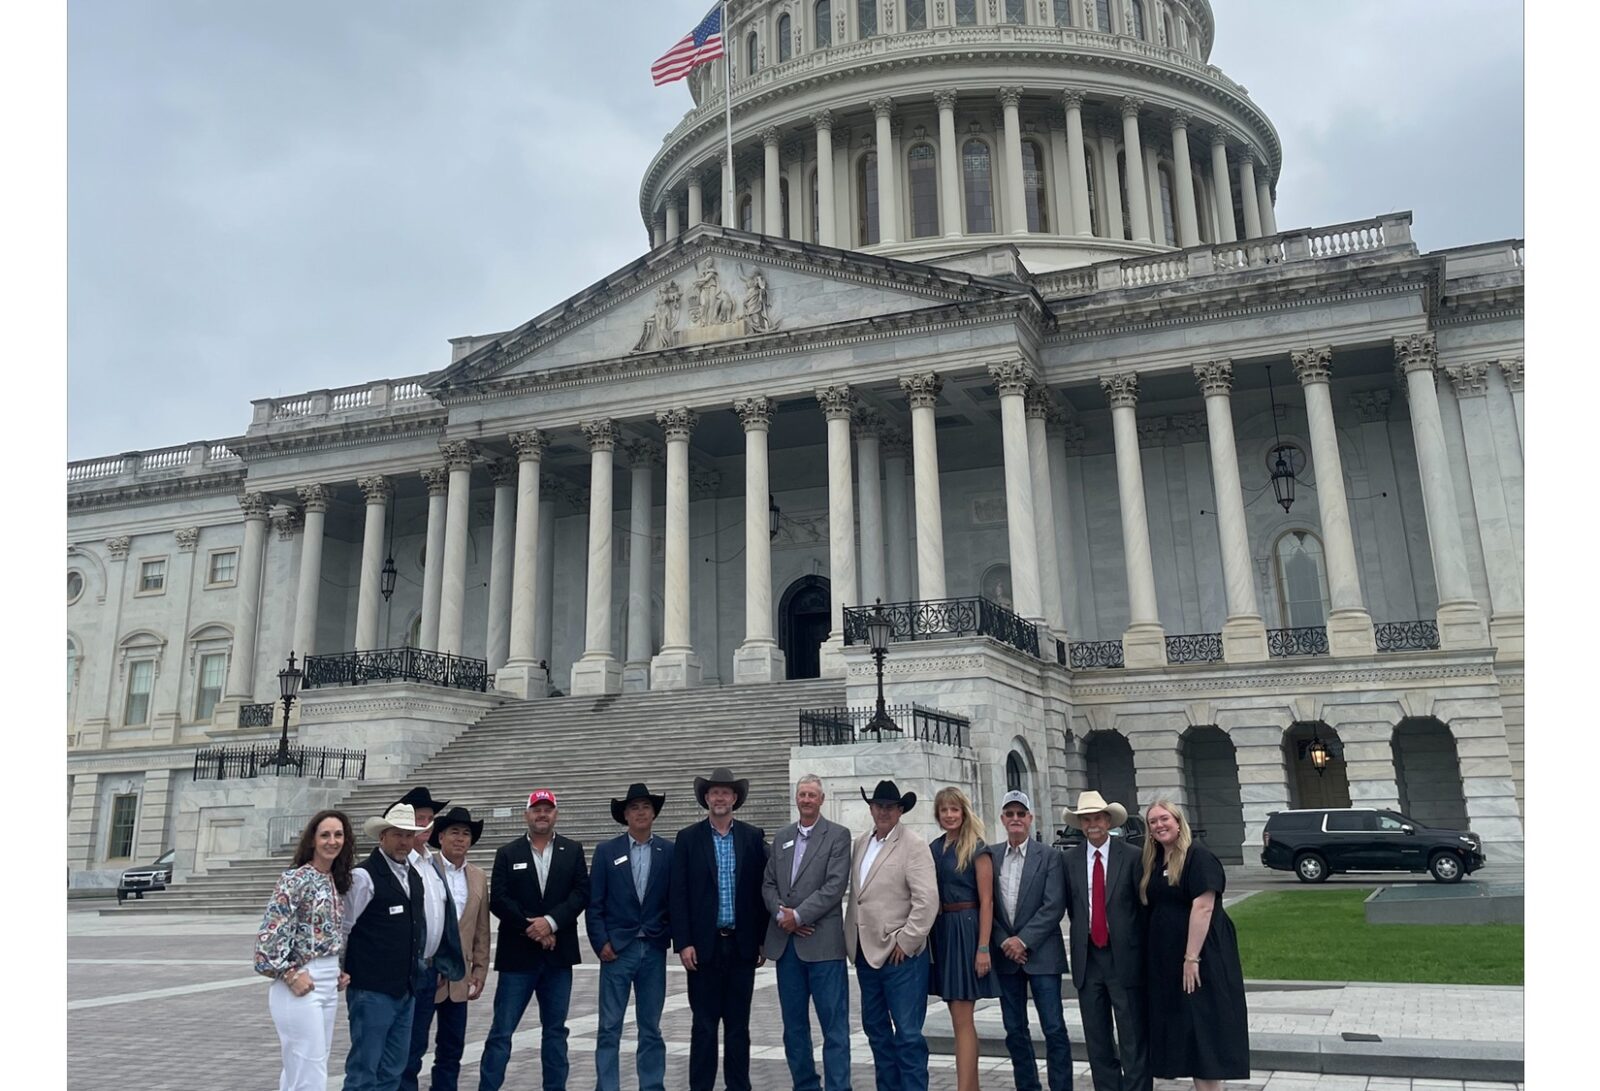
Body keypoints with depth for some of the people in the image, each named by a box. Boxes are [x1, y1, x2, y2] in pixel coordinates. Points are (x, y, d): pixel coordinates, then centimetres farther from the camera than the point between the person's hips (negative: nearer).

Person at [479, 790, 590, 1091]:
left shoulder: (572, 850, 6)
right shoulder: (507, 853, 3)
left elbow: (581, 892, -3)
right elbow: (498, 900, -5)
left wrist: (551, 922, -16)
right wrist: (532, 928, -12)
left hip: (558, 954, 2)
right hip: (518, 953, -1)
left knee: (555, 1030, 10)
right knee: (501, 1031, 0)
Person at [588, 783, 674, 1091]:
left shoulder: (669, 851, 4)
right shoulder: (606, 851, 1)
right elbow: (594, 903, 0)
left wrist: (674, 937, -2)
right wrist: (601, 943, -7)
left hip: (653, 950, 1)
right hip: (617, 949, -1)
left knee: (651, 1028, 9)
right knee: (609, 1028, 1)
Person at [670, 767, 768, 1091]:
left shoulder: (753, 837, 4)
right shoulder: (688, 838, 0)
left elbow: (761, 891, 5)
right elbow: (679, 894, -2)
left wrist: (763, 939, 3)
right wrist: (683, 943, -8)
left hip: (742, 944, 1)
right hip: (704, 944, -1)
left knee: (738, 1024, 9)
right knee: (704, 1024, 4)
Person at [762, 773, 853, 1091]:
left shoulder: (838, 835, -1)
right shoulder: (782, 837, 15)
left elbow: (835, 885, -10)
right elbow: (768, 884, 12)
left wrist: (798, 915, -13)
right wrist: (781, 913, -7)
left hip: (822, 942, -5)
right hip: (785, 942, 5)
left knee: (834, 1025, -3)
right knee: (794, 1024, 11)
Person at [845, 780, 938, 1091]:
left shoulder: (914, 845, -10)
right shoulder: (860, 843, 11)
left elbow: (927, 900, -16)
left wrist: (905, 943, -15)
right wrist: (853, 940, 9)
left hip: (900, 954, -7)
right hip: (866, 952, 7)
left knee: (908, 1034, -3)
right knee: (876, 1028, 16)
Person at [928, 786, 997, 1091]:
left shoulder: (977, 849, -8)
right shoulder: (934, 848, 10)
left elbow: (986, 902, -10)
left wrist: (983, 948, -16)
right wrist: (929, 936, 7)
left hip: (965, 930, -6)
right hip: (940, 931, 6)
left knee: (961, 1019, -7)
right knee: (960, 1017, 12)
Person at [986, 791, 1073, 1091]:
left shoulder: (1049, 857, -3)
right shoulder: (991, 856, 5)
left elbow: (1054, 906, -10)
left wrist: (1024, 940, -15)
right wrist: (1004, 943, -7)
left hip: (1041, 954, -3)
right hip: (1005, 955, 3)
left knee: (1054, 1029, -2)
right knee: (1015, 1030, 10)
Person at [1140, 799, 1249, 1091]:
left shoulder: (1198, 856, -12)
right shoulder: (1155, 862, 12)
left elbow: (1203, 908, -20)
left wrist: (1192, 958, -24)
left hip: (1199, 957, -8)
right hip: (1166, 960, 8)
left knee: (1203, 1028, -3)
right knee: (1183, 1029, 11)